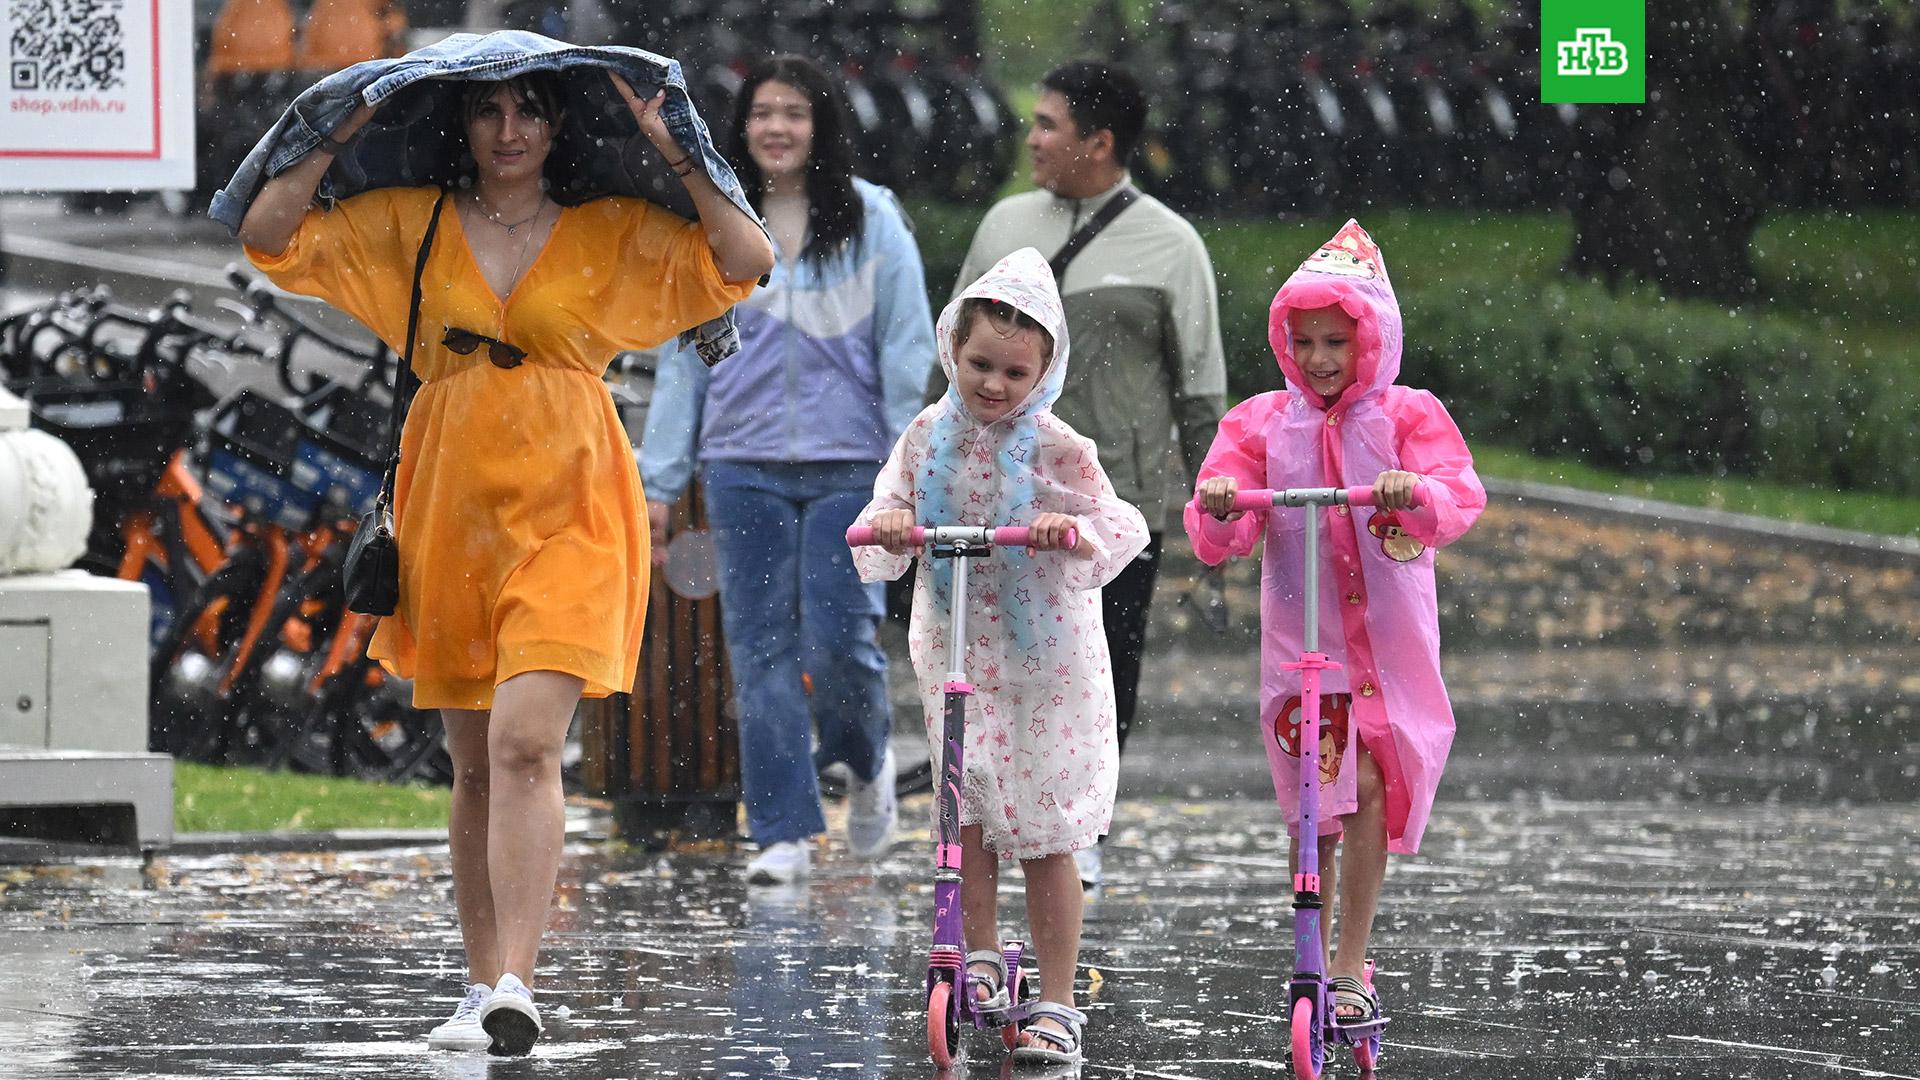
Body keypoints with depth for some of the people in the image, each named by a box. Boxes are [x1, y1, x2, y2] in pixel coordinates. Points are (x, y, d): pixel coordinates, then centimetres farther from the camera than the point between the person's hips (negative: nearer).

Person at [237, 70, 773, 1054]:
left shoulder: (612, 233, 6)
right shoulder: (410, 225, 9)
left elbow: (747, 262, -2)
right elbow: (270, 236, 4)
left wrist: (670, 155, -6)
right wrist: (347, 133, -2)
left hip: (565, 511, -3)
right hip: (451, 509, 3)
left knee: (525, 742, -18)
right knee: (474, 764, 7)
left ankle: (515, 983, -23)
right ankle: (481, 986, 14)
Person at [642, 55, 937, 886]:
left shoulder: (871, 224, 0)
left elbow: (908, 353, 1)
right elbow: (684, 357, 9)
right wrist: (659, 481, 6)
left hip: (848, 465, -2)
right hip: (744, 465, 2)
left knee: (838, 638, -8)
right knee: (762, 646, -2)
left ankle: (866, 765, 23)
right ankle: (783, 831, 3)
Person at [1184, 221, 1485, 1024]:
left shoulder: (1407, 416, 1)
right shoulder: (1261, 424, 4)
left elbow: (1461, 500, -14)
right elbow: (1218, 538, -4)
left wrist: (1417, 494, -36)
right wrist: (1219, 510, -27)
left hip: (1390, 646, -1)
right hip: (1300, 643, 1)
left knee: (1368, 789, -7)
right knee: (1314, 805, 1)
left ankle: (1351, 969, 2)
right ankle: (1313, 964, 14)